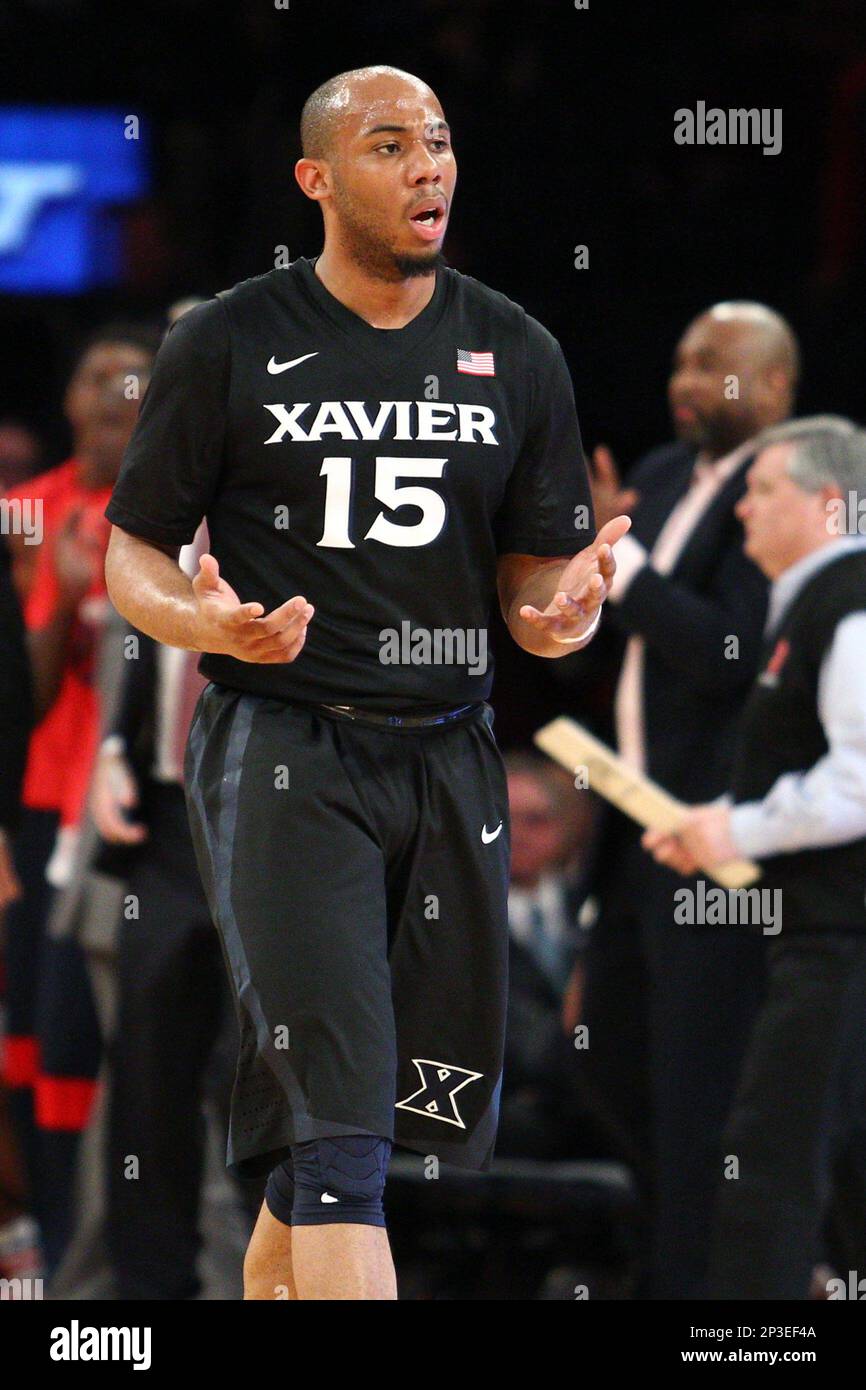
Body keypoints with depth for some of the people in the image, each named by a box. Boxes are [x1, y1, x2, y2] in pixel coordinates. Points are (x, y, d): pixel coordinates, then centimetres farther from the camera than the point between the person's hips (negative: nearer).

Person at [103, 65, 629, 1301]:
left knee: (435, 1094, 7)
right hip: (281, 752, -4)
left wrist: (558, 612, -12)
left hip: (448, 758, 4)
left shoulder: (515, 355, 10)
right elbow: (132, 553, 3)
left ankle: (270, 1272, 31)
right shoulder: (230, 346, 0)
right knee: (336, 1102, -15)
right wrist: (209, 623, -19)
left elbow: (534, 572, 13)